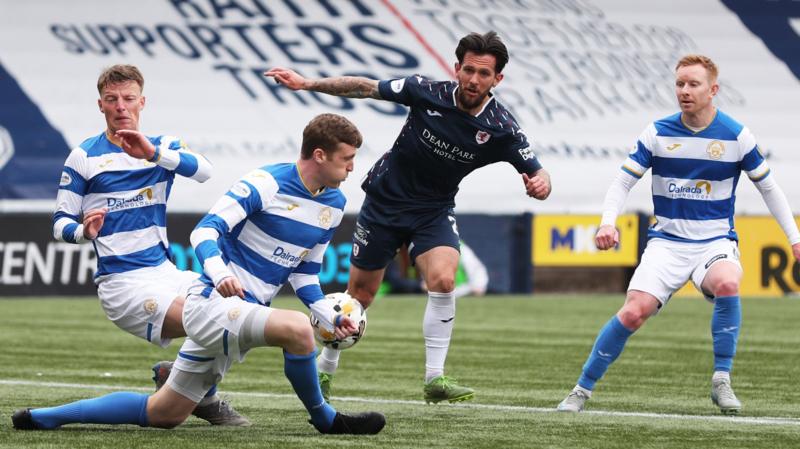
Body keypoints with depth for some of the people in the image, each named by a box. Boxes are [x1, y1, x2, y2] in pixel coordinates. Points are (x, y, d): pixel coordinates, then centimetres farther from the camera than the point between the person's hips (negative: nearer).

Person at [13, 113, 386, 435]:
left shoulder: (334, 205, 10)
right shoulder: (265, 184, -14)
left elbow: (305, 274, 19)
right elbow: (205, 231, -18)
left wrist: (331, 317, 4)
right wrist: (219, 273, -37)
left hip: (244, 314, 9)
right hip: (212, 304, -8)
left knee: (163, 413, 11)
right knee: (298, 329, -34)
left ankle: (43, 417, 19)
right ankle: (325, 420, -11)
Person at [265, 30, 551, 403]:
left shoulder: (501, 128, -18)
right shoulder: (427, 93, -20)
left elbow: (537, 175, -16)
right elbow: (365, 87, -8)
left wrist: (540, 184, -40)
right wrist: (307, 84, -12)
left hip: (434, 210, 0)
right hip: (385, 200, 0)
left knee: (443, 280, -26)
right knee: (360, 294, 6)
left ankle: (434, 379, -19)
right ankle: (325, 369, 29)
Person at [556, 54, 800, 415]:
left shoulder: (737, 136, -4)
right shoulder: (657, 133, -3)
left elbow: (768, 188, 8)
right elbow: (623, 180, 3)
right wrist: (607, 222, -14)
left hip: (715, 242, -1)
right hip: (666, 242, 1)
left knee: (727, 284, -35)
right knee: (634, 312, -20)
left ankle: (721, 382, -19)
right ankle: (582, 390, -4)